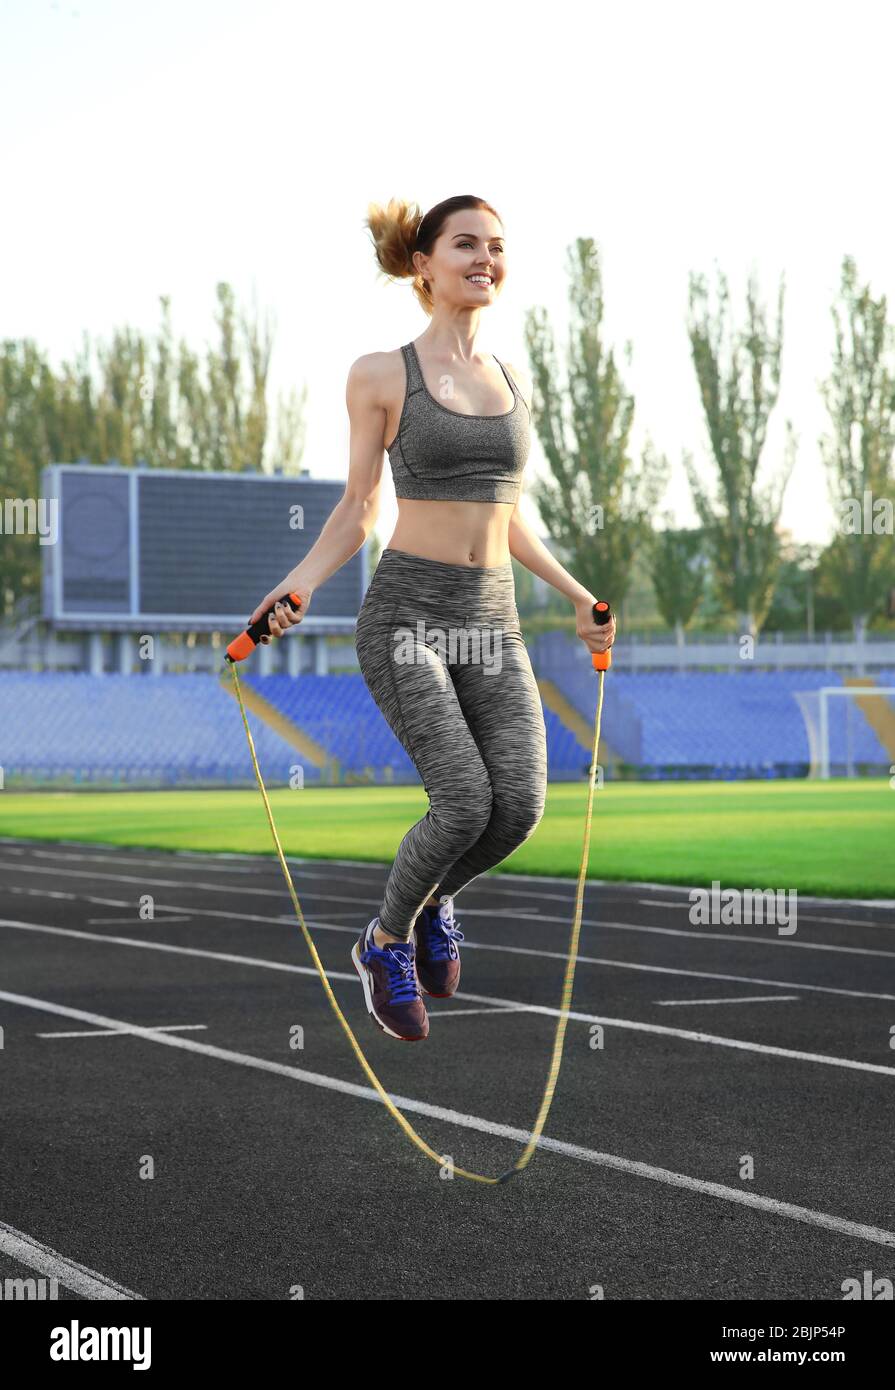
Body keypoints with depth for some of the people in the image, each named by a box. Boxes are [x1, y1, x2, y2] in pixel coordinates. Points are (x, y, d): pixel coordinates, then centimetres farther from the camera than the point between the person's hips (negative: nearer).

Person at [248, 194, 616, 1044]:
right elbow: (359, 510, 2)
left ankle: (434, 902, 18)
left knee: (519, 804, -15)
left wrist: (577, 595, 15)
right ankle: (386, 939, 8)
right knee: (466, 802, -22)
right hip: (405, 611, -5)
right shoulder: (380, 375, -2)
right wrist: (300, 582, -14)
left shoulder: (513, 381, 13)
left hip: (492, 621, 5)